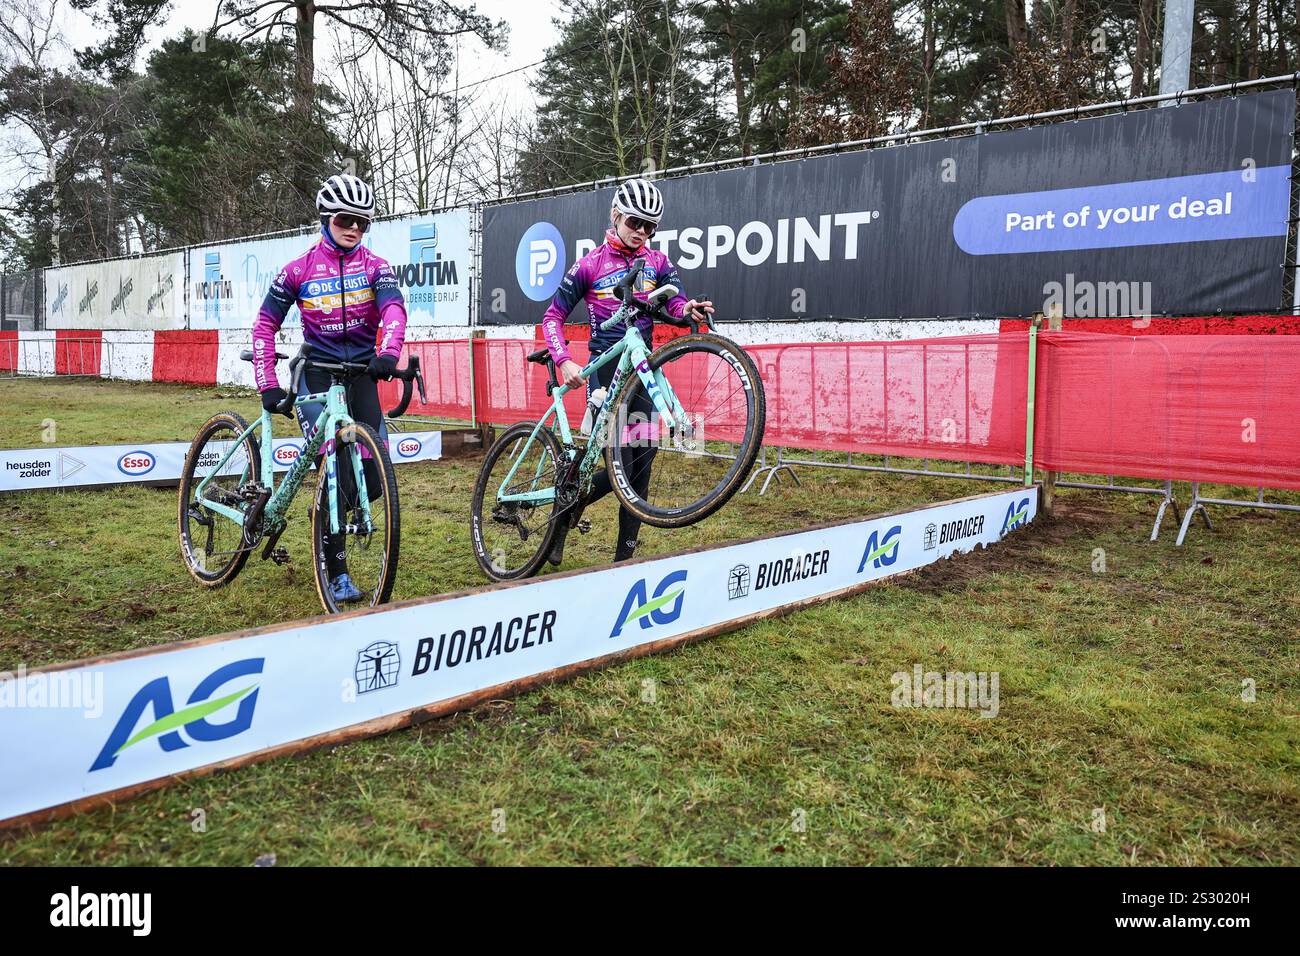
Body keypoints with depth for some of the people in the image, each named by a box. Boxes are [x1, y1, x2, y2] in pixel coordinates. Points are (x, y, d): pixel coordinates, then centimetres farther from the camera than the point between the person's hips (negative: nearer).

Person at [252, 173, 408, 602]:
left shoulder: (375, 267, 1)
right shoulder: (299, 269, 0)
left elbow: (394, 309, -18)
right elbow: (265, 324, 3)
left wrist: (388, 353, -38)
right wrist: (268, 385, -6)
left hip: (362, 373, 2)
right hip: (318, 373, -1)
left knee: (373, 482, -5)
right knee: (336, 473, -11)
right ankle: (337, 574, 1)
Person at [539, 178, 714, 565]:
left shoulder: (657, 262, 9)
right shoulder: (590, 264, -1)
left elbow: (676, 303, -5)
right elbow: (553, 317, 1)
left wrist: (689, 310, -29)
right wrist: (564, 362, -15)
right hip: (606, 373, -4)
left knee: (642, 463, 1)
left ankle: (625, 556, 10)